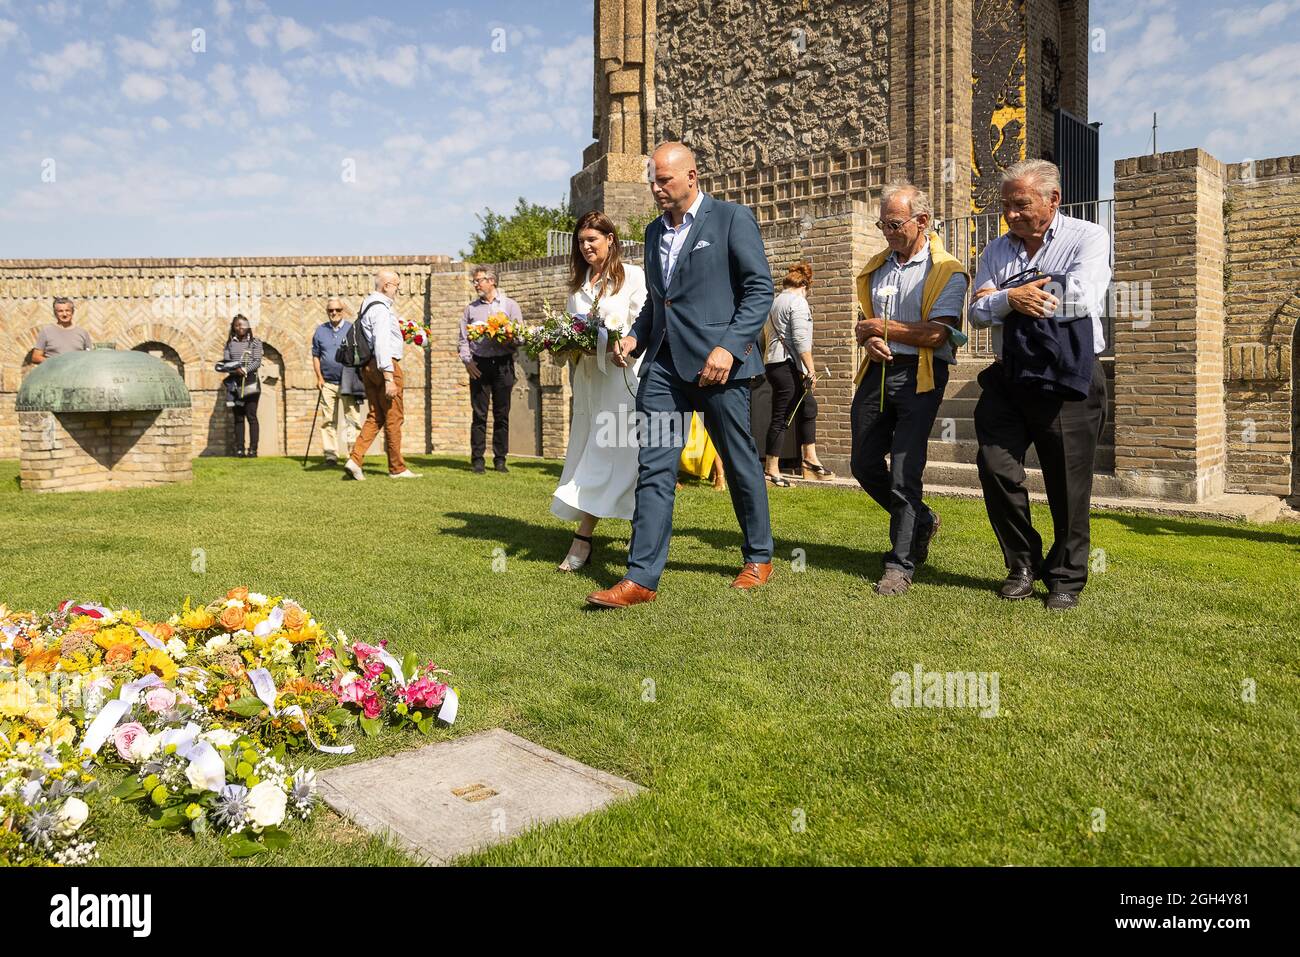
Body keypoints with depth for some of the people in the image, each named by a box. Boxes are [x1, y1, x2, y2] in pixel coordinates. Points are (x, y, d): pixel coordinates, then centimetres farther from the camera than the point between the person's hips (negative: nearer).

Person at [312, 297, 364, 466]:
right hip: (327, 383, 3)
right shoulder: (320, 331, 11)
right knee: (328, 421, 3)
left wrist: (357, 376, -5)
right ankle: (330, 455, 8)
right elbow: (315, 356, 15)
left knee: (353, 419, -8)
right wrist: (319, 377, 4)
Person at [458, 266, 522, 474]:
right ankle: (477, 459, 3)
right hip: (479, 365, 1)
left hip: (503, 364, -1)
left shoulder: (510, 305, 7)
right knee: (479, 414, -1)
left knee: (502, 414, 3)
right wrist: (467, 361, -2)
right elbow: (463, 338, 11)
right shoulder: (471, 308, 13)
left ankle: (500, 459, 10)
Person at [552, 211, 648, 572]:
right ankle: (584, 538, 12)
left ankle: (583, 538, -10)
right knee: (587, 452, 6)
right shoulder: (577, 284, 18)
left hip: (625, 375, -6)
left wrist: (614, 338, -20)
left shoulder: (633, 277, 0)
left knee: (608, 453, -9)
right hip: (588, 375, 6)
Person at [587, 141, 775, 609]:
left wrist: (729, 346, -18)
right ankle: (642, 577, -1)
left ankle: (759, 557, 26)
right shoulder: (655, 231, 18)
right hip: (663, 363, 6)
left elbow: (760, 289, -7)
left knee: (740, 462, 7)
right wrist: (635, 336, 6)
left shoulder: (732, 219, -1)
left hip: (716, 361, -5)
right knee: (653, 468, -2)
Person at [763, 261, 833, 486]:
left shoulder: (776, 301, 20)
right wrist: (811, 369, -15)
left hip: (774, 362, 10)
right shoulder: (798, 301, -8)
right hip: (787, 365, -10)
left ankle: (810, 458, 18)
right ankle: (772, 470, -2)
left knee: (808, 408, 16)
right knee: (782, 418, -6)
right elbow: (801, 339, -18)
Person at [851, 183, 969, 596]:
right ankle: (921, 521, 34)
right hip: (877, 373, 7)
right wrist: (869, 340, -2)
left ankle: (901, 564, -1)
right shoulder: (877, 268, 16)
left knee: (905, 471, -10)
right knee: (864, 464, 10)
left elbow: (936, 334, -16)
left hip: (919, 376, -7)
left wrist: (881, 327, -9)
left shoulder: (947, 271, -5)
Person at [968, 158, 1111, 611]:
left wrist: (1011, 294, -8)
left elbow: (1081, 299, -16)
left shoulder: (1087, 238, 0)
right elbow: (977, 311, 4)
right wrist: (1011, 300, -17)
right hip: (1008, 377, 4)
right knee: (995, 468, -4)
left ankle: (1066, 578, 19)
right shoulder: (997, 249, 14)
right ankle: (1023, 565, 17)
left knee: (1068, 485, 2)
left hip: (1067, 378, -4)